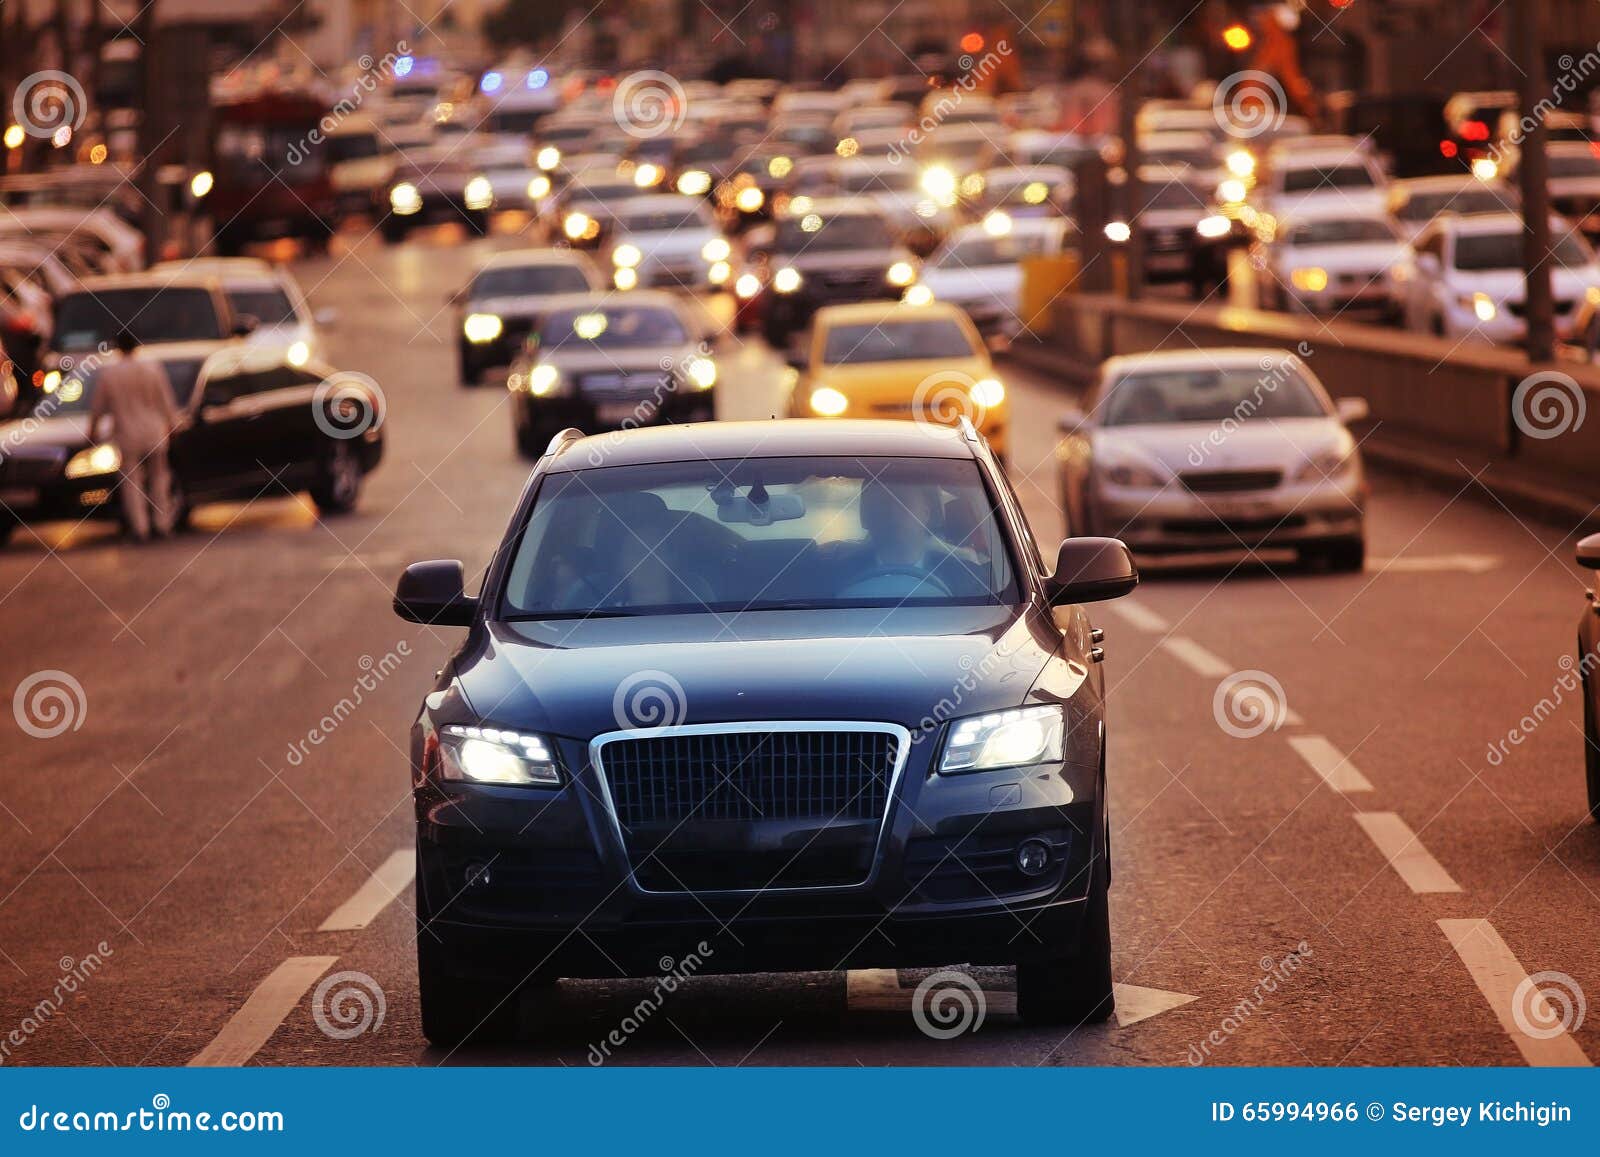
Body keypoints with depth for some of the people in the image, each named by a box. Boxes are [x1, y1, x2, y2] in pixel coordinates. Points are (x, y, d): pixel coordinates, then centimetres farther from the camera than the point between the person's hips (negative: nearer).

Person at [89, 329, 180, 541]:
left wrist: (93, 429, 16)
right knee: (158, 478, 14)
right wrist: (172, 424, 17)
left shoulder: (107, 373, -7)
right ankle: (162, 523, 15)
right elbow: (167, 402, 4)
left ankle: (139, 526, 0)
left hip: (126, 435, -2)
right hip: (154, 433, 2)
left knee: (131, 483, 4)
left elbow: (98, 407, 1)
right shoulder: (153, 369, -3)